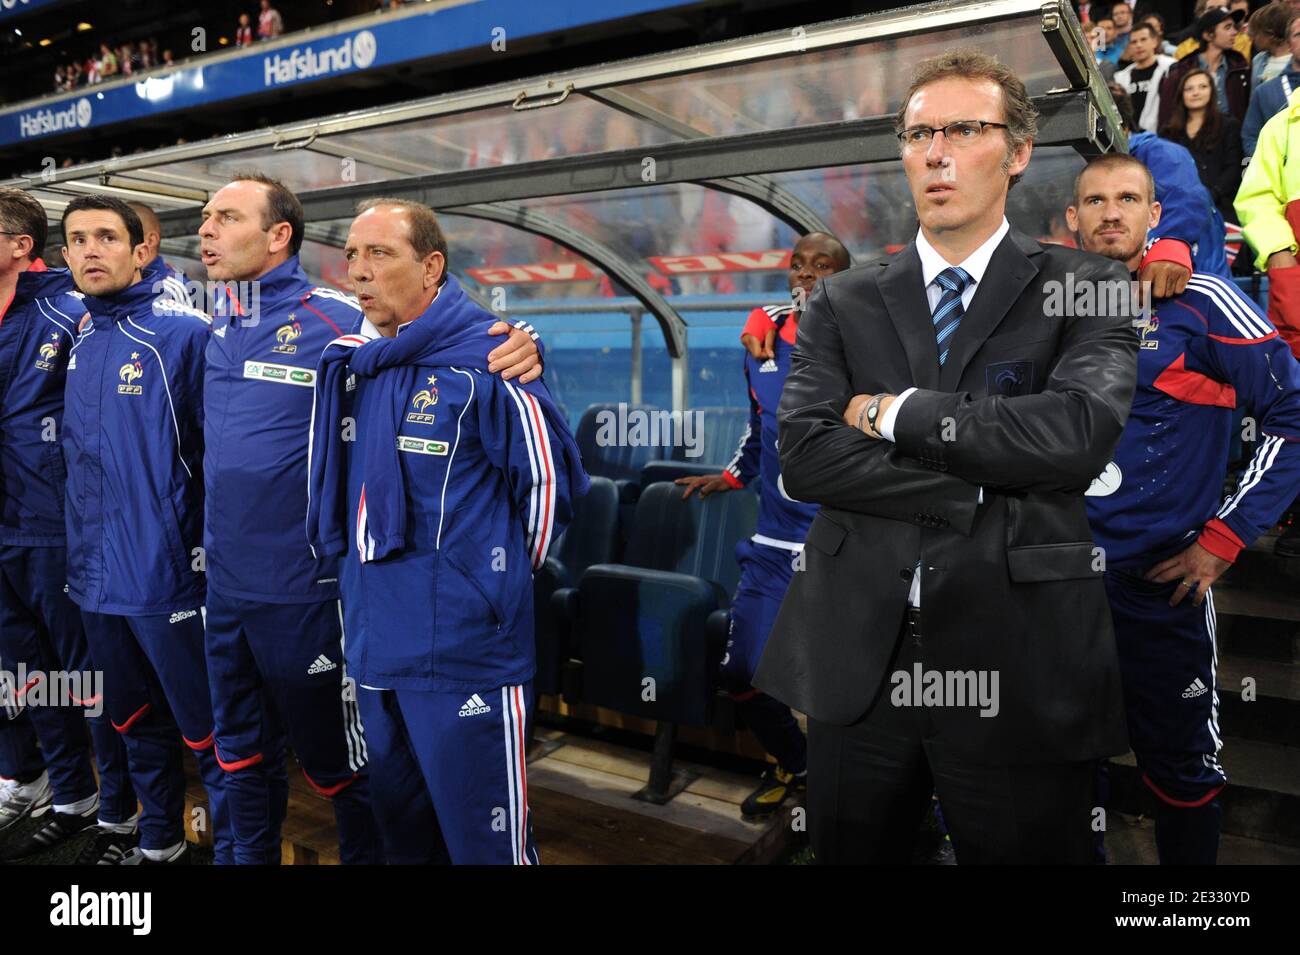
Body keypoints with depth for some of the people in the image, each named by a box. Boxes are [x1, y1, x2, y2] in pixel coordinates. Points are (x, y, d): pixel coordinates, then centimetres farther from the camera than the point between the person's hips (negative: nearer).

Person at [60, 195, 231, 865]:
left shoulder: (184, 333, -12)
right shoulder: (78, 343, 9)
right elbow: (79, 460, 18)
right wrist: (79, 556, 16)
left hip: (168, 578, -7)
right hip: (95, 580, 7)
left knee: (206, 732, 5)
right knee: (136, 725, 21)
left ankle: (233, 849, 21)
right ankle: (160, 844, 39)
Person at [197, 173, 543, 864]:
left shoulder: (338, 320, -14)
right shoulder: (215, 327, 5)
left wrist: (521, 350, -28)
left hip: (302, 590, -6)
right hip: (223, 587, 6)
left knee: (333, 757, 12)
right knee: (239, 749, 21)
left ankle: (366, 853, 34)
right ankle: (250, 855, 41)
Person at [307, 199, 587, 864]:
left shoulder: (484, 361, -14)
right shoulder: (351, 365, 7)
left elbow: (548, 479, -8)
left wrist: (509, 572, 0)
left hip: (463, 651, -7)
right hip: (374, 643, 7)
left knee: (484, 839, 6)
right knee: (402, 832, 23)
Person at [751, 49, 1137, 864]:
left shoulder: (1083, 289, 1)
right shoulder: (844, 302, 6)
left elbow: (1078, 431, -18)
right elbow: (803, 456, -8)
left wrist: (894, 413, -11)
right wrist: (980, 489, -14)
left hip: (1022, 663, -2)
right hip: (857, 656, 2)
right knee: (851, 852, 18)